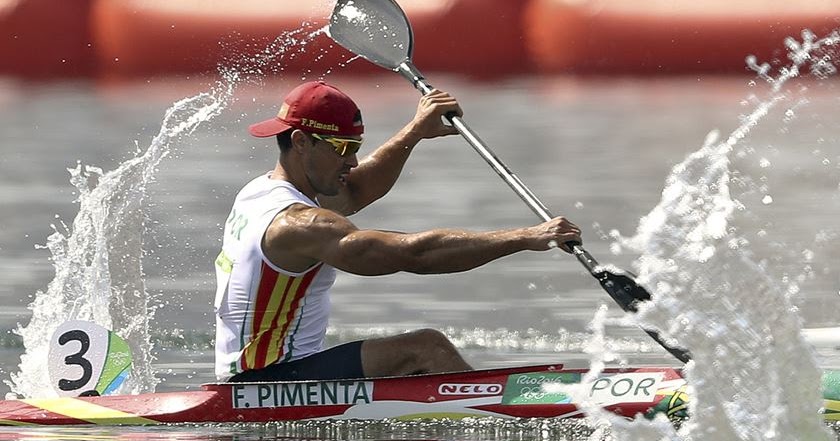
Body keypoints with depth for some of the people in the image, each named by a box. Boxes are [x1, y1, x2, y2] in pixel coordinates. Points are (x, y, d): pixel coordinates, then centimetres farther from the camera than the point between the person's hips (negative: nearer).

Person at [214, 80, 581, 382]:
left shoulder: (258, 192, 11)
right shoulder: (299, 224, -21)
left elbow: (354, 191, 26)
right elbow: (415, 253, -28)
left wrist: (414, 133, 15)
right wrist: (528, 239, -28)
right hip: (270, 385, -11)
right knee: (425, 349, -21)